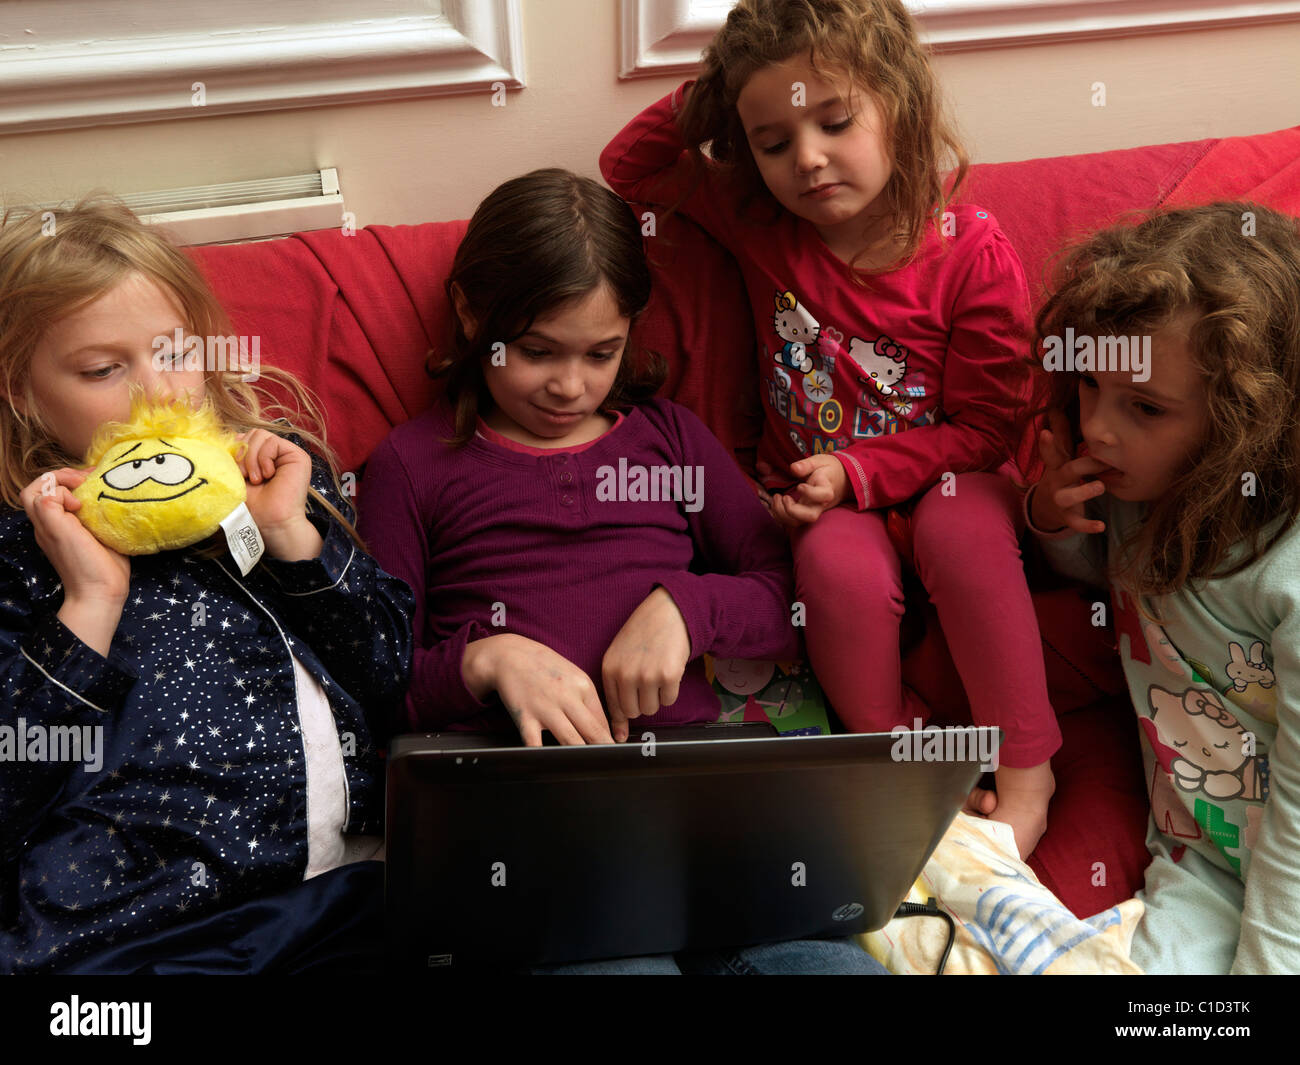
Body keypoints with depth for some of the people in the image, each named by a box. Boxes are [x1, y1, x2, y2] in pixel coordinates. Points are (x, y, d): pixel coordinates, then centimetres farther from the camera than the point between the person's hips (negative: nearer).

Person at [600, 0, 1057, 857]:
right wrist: (701, 104, -10)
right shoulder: (761, 221, -4)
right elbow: (628, 168, 7)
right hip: (821, 497, 2)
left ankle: (1026, 771, -18)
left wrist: (857, 470, -21)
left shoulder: (973, 252, -13)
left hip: (944, 480, -1)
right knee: (844, 565, -32)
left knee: (961, 527, -35)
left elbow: (983, 427, -10)